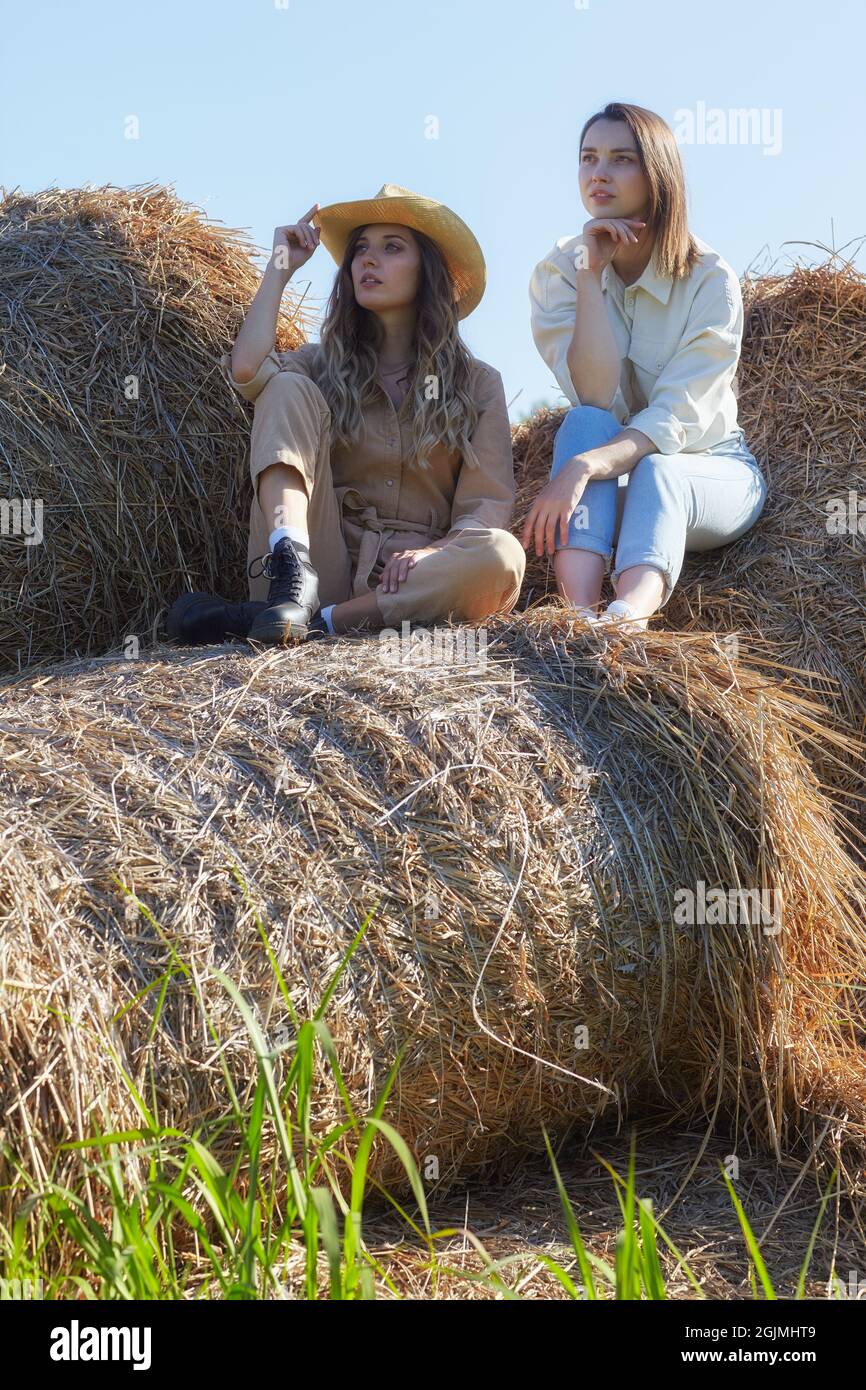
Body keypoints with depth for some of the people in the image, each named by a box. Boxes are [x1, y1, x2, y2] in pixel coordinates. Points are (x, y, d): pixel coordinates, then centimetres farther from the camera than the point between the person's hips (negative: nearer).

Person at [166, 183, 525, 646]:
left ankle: (320, 621, -33)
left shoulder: (477, 383, 14)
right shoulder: (322, 366, 17)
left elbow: (488, 505, 3)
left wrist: (435, 553, -19)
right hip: (330, 567, 1)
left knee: (503, 556, -33)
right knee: (288, 387, -12)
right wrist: (280, 266, 6)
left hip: (413, 584, -1)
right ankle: (294, 572, -37)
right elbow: (246, 370, -6)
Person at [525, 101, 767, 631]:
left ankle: (626, 619, -67)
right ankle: (579, 617, -53)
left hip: (710, 471, -2)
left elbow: (675, 417, -25)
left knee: (654, 475, -36)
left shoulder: (710, 279, -13)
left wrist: (583, 467, -42)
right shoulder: (559, 271, -5)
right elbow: (595, 399, -19)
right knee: (584, 424, -31)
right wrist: (591, 274, -23)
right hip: (609, 482, 2)